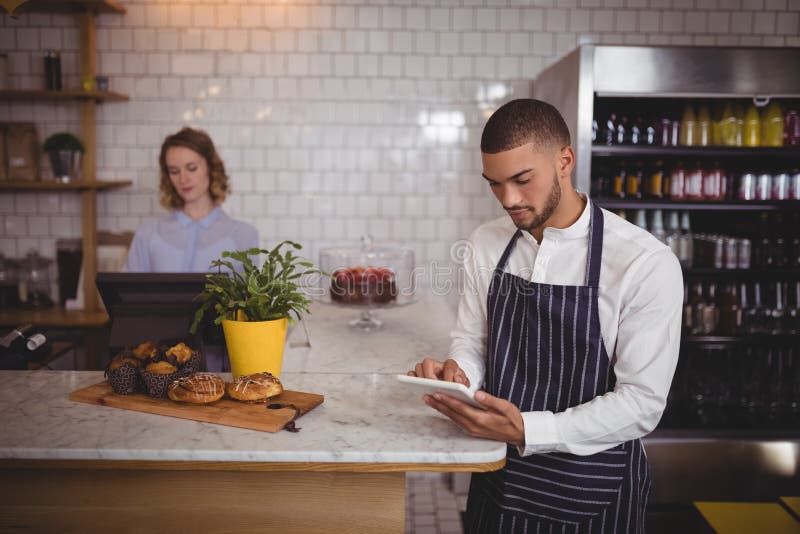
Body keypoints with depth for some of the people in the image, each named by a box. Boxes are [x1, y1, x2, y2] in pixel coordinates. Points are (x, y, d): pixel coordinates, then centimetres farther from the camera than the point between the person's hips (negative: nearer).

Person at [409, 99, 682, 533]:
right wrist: (457, 374, -16)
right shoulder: (486, 245, -3)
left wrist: (525, 431, -28)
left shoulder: (646, 264, -18)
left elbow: (641, 402, -18)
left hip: (591, 493, -4)